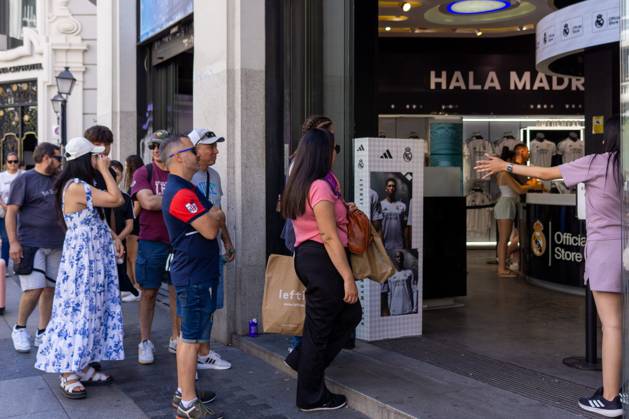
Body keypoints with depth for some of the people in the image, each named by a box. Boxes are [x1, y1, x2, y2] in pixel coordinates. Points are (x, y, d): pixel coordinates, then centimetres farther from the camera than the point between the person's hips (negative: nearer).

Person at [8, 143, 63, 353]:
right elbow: (11, 212, -7)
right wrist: (13, 241, -16)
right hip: (31, 244, -6)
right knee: (34, 288, -11)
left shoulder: (57, 180, 14)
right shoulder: (24, 179, -3)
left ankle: (42, 333, 18)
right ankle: (19, 328, 12)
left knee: (51, 288, 7)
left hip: (56, 244, 6)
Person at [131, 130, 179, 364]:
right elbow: (148, 202, -13)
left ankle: (175, 339, 22)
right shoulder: (144, 173, 0)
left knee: (178, 291, 9)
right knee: (149, 292, 5)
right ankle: (145, 342, 15)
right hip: (152, 241, -2)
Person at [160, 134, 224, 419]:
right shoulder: (182, 193, -20)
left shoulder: (187, 188, 15)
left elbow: (216, 219, 17)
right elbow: (210, 230, -21)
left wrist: (212, 216, -4)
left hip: (191, 272, 11)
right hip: (193, 275, -11)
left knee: (188, 334, 17)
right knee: (192, 337, -5)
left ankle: (183, 391, 28)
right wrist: (214, 216, -2)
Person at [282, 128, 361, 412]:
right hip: (322, 259, -10)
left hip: (306, 255, 10)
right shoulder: (320, 187, -18)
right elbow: (330, 237, -22)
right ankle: (312, 397, 17)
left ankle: (304, 360, 22)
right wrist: (348, 277, -21)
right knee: (319, 326, 3)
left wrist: (341, 209, 18)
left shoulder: (299, 185, 12)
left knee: (350, 313, 19)